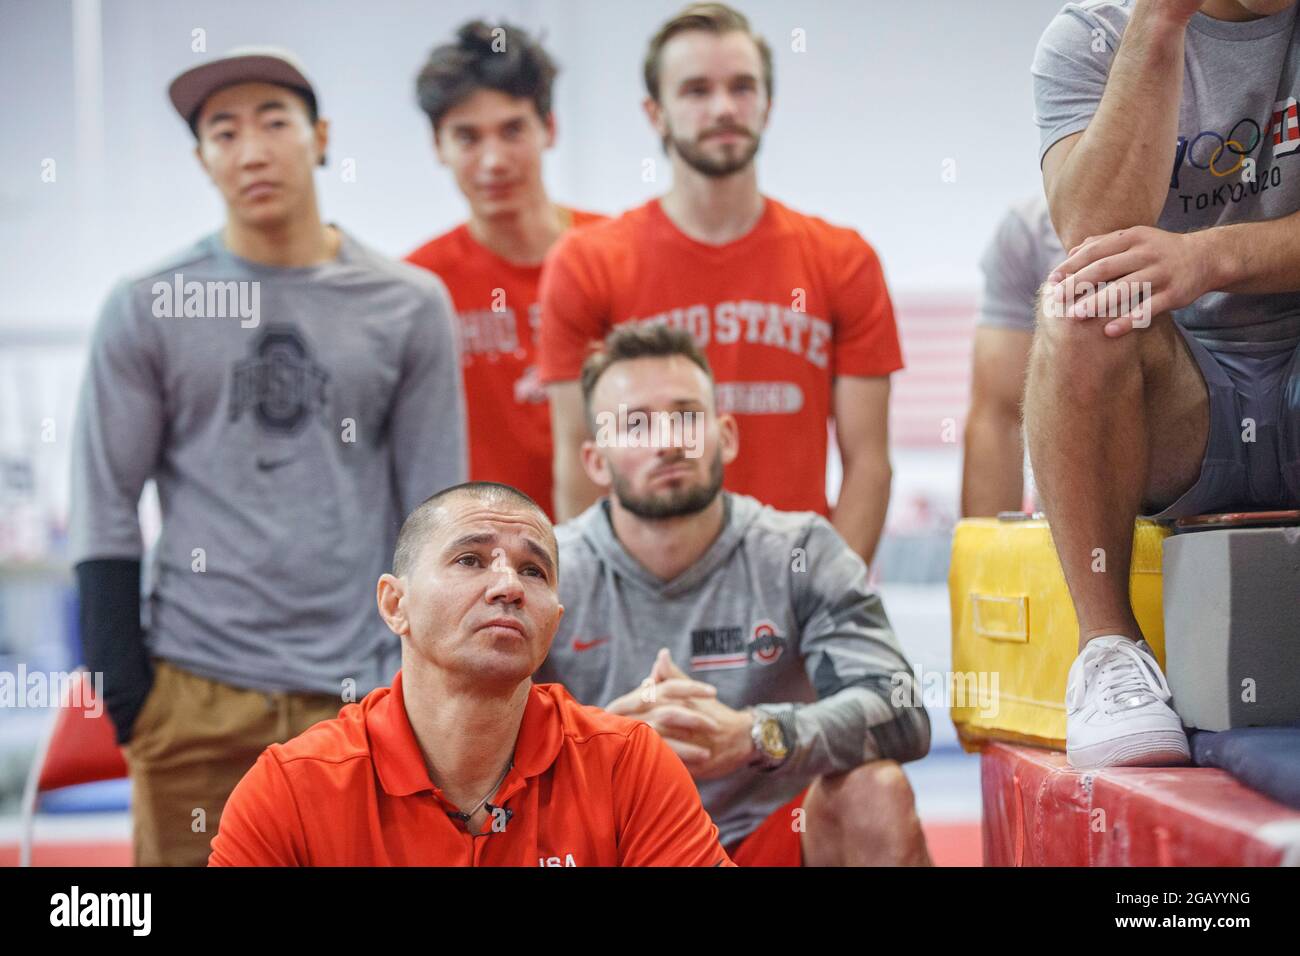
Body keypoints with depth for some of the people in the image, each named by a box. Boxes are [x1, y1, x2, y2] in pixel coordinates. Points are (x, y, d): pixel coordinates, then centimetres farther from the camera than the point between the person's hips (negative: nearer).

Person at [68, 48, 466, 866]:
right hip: (194, 691, 0)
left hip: (357, 689, 1)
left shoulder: (409, 306, 7)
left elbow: (436, 509, 8)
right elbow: (106, 507, 5)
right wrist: (121, 681, -3)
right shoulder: (147, 309, 5)